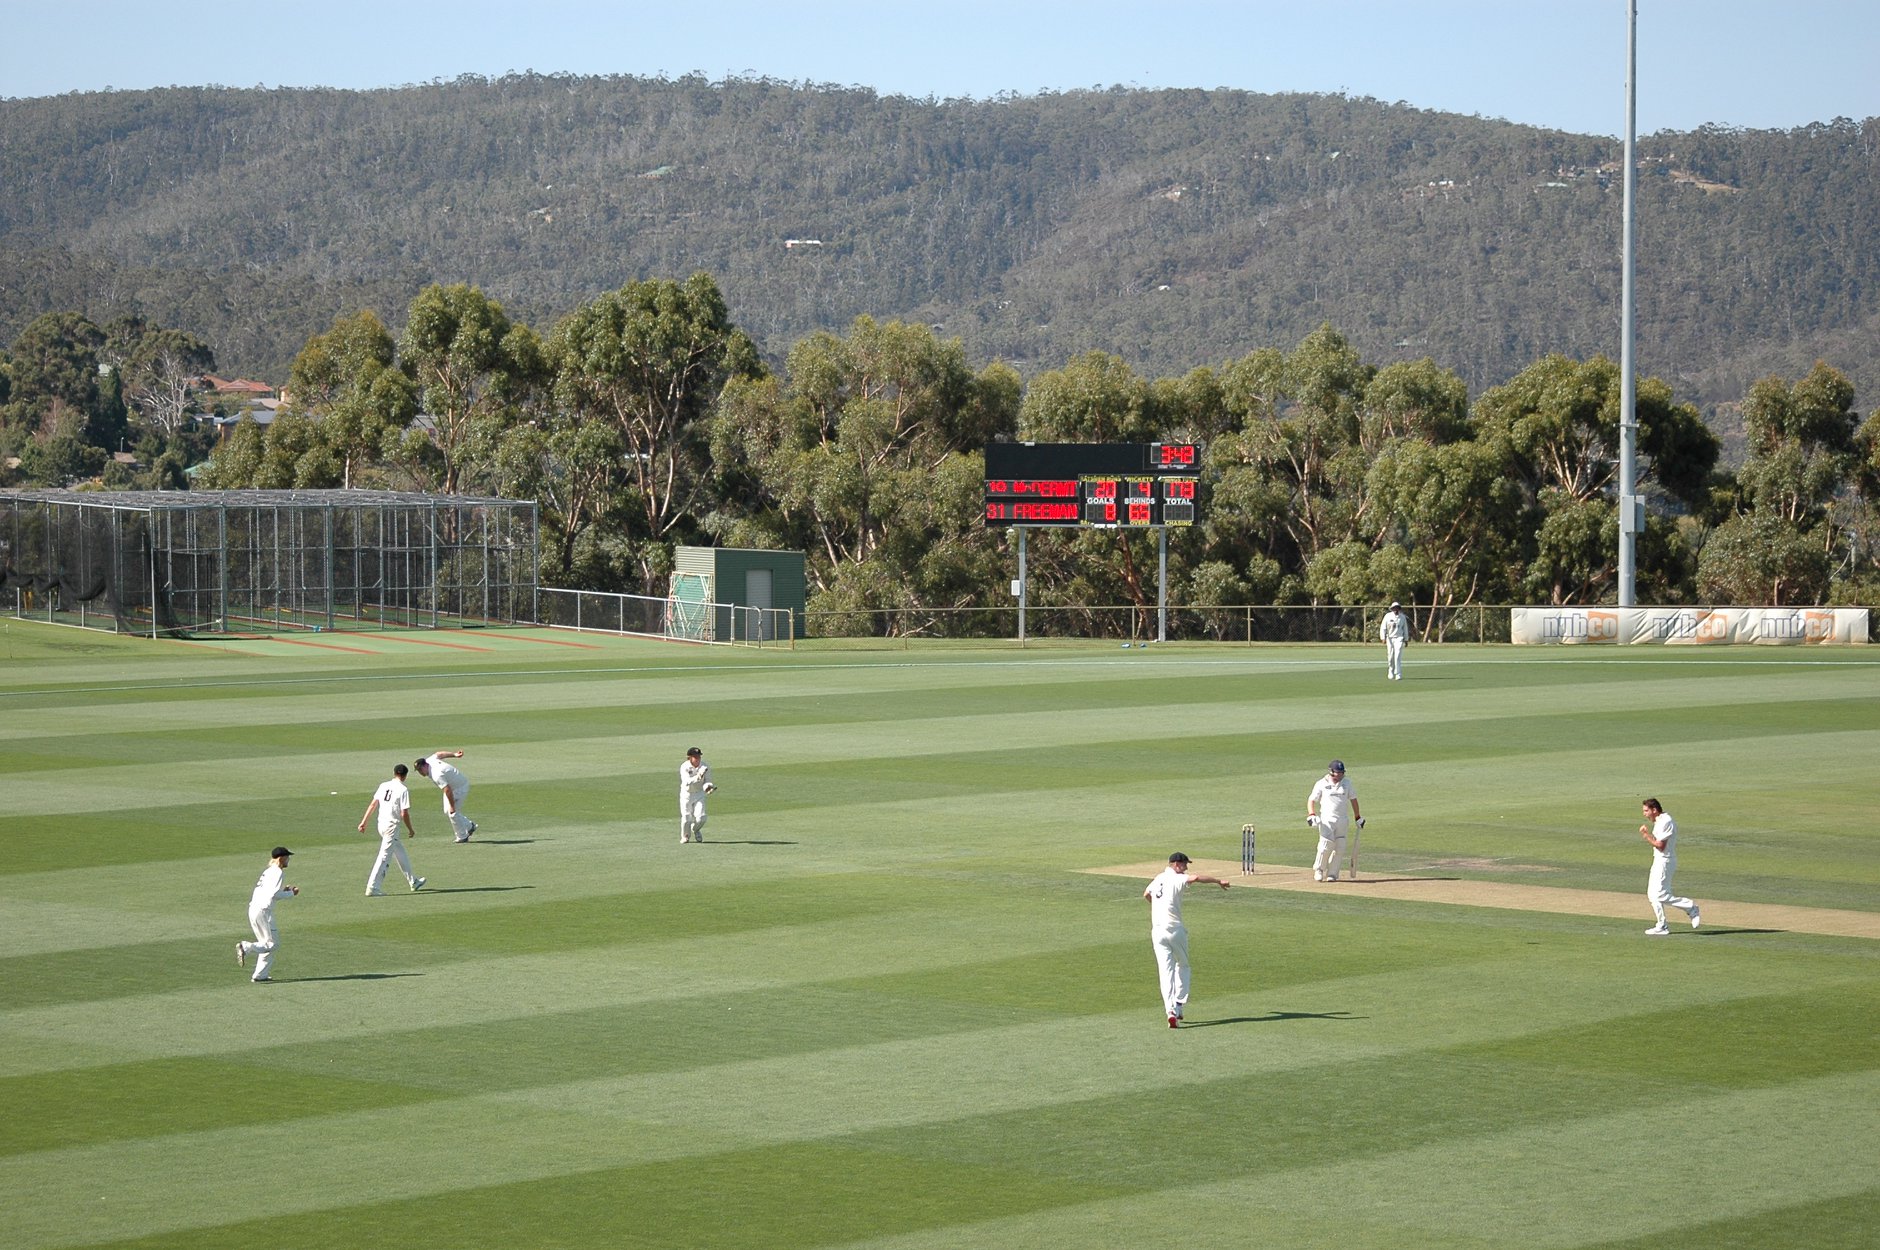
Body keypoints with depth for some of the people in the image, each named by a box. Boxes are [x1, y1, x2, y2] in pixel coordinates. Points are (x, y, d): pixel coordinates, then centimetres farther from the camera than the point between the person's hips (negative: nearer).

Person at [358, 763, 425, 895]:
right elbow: (404, 813, -13)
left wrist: (363, 822, 6)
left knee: (401, 854, 20)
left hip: (381, 824, 7)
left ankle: (413, 882, 31)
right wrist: (410, 830, 0)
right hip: (391, 826, -7)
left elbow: (372, 805, 5)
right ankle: (372, 887, -11)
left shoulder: (383, 786, 8)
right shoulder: (403, 790, -10)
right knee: (384, 856, -6)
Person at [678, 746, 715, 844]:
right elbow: (687, 782, -31)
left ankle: (695, 829, 27)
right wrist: (698, 777, -46)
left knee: (701, 818, -9)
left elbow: (707, 781, -4)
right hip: (686, 794, -2)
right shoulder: (684, 767, -19)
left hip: (699, 794, 2)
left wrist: (707, 786, -28)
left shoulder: (705, 766, -10)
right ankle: (685, 836, 25)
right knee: (686, 818, -5)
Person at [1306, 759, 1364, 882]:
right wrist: (1311, 815, -17)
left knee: (1339, 848, -1)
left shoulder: (1346, 783, 9)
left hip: (1343, 820, 3)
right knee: (1326, 844, -16)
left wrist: (1358, 817, 18)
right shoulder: (1322, 784, 0)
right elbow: (1311, 799, -1)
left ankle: (1332, 873, 9)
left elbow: (1353, 800, 18)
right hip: (1326, 819, -3)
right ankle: (1318, 869, 1)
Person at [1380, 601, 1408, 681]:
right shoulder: (1388, 616, 0)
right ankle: (1390, 673, 21)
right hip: (1389, 638, 0)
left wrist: (1406, 639, 14)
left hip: (1399, 639, 0)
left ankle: (1398, 675, -14)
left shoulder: (1402, 617, 5)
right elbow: (1383, 628, -1)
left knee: (1397, 657, -12)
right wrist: (1383, 638, -11)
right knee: (1390, 657, 3)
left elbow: (1405, 628, 13)